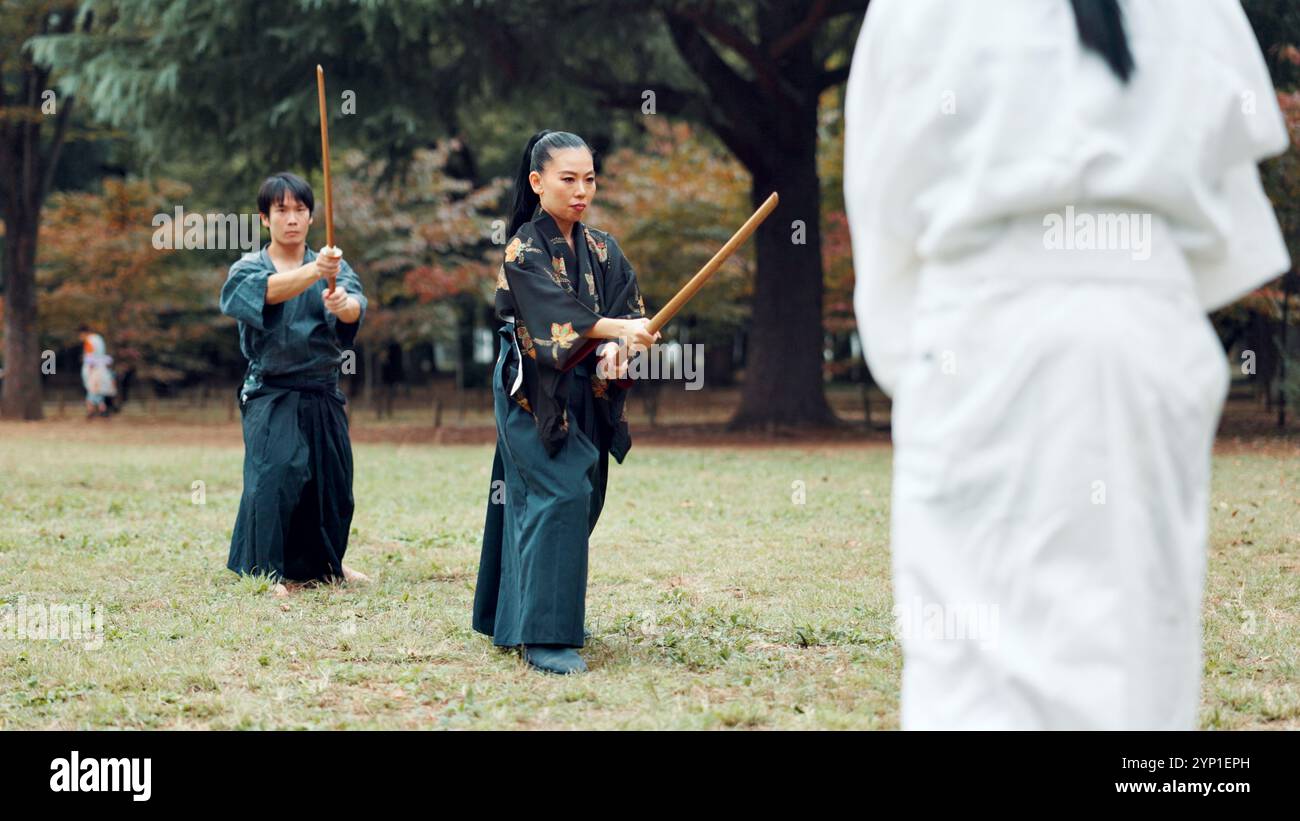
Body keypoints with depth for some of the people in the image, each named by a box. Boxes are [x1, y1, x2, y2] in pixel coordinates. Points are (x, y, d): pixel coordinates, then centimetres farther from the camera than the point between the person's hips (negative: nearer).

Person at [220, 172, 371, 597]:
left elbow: (355, 303, -17)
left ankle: (324, 563, 34)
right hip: (271, 397, -3)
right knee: (273, 476, -20)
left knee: (332, 482, 11)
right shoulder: (247, 269, -1)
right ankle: (268, 572, -13)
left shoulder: (333, 267, 6)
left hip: (323, 397, 3)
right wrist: (314, 272, -45)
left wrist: (343, 304, -43)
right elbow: (268, 290, -26)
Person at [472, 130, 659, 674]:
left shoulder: (602, 250, 10)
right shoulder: (524, 251, -11)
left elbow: (628, 307, 0)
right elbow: (557, 315, -26)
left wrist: (615, 349, -21)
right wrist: (617, 328, -40)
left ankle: (513, 616, 27)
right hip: (536, 395, -7)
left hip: (587, 399, 7)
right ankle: (544, 636, -19)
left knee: (581, 501, 11)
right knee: (560, 496, -19)